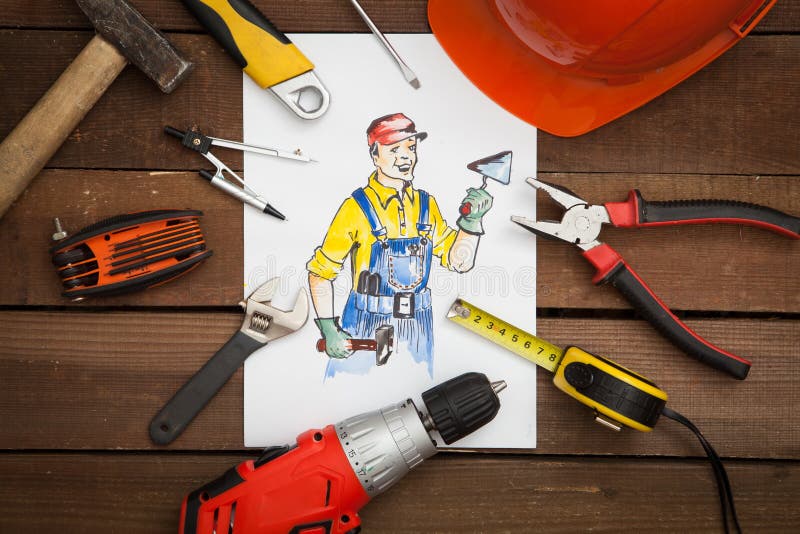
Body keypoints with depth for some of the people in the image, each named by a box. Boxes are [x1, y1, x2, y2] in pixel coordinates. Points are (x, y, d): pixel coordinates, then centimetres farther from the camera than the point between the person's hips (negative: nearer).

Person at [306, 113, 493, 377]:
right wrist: (329, 331, -14)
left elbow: (459, 261, 5)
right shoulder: (357, 207, -10)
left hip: (418, 328, 5)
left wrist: (471, 220, -10)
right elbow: (321, 271, -8)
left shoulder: (427, 204, 5)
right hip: (367, 329, -4)